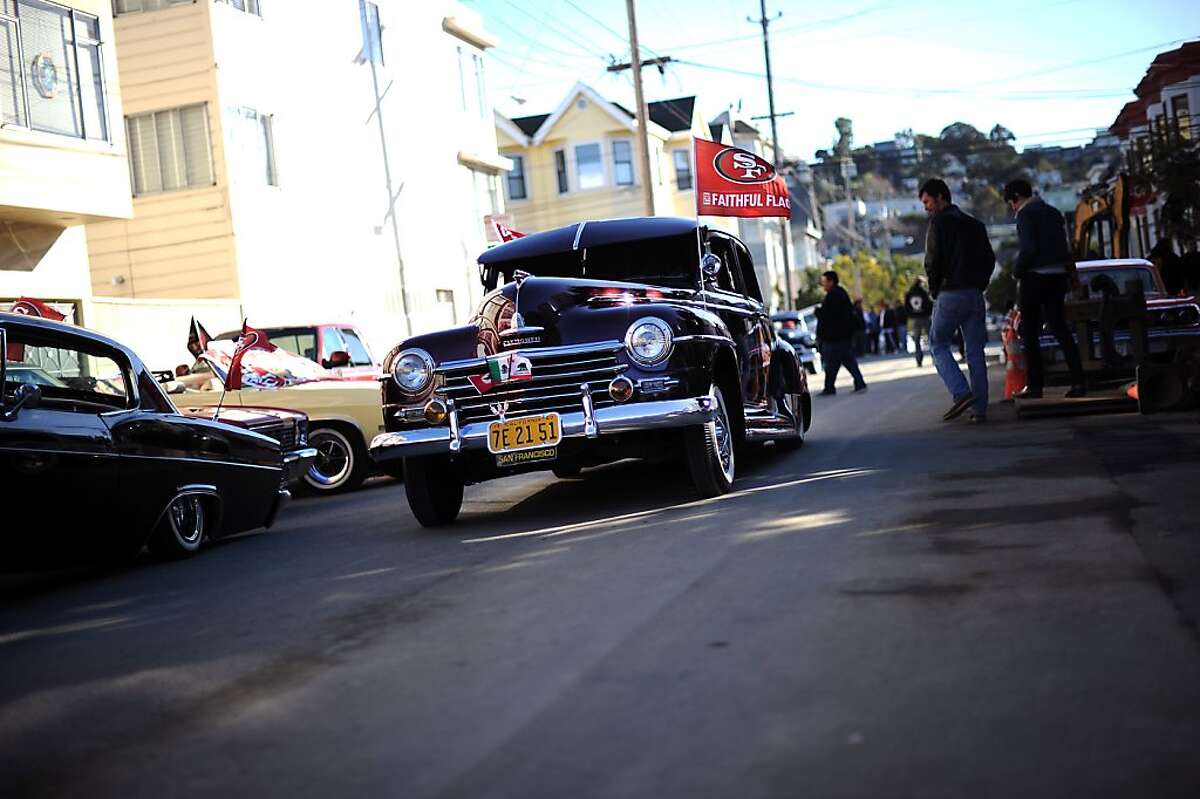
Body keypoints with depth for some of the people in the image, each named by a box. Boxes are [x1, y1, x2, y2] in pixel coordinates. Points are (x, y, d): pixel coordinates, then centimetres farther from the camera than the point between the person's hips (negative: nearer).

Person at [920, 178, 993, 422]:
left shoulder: (939, 222, -4)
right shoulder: (975, 224, 17)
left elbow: (932, 260, -11)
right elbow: (989, 259, 13)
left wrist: (934, 290, 1)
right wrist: (979, 285, 13)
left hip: (949, 294, -6)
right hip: (975, 294, 6)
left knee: (938, 344, 5)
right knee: (975, 351, 6)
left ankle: (961, 393, -13)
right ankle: (980, 408, 3)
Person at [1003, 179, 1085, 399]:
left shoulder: (1025, 214, -9)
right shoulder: (1053, 212, 15)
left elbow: (1028, 248, -20)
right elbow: (1064, 246, 16)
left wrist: (1017, 271, -7)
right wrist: (1071, 273, 21)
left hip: (1034, 276, -7)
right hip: (1057, 276, 7)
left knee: (1030, 333, 2)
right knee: (1060, 327, 7)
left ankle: (1034, 385, 2)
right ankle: (1078, 381, -1)